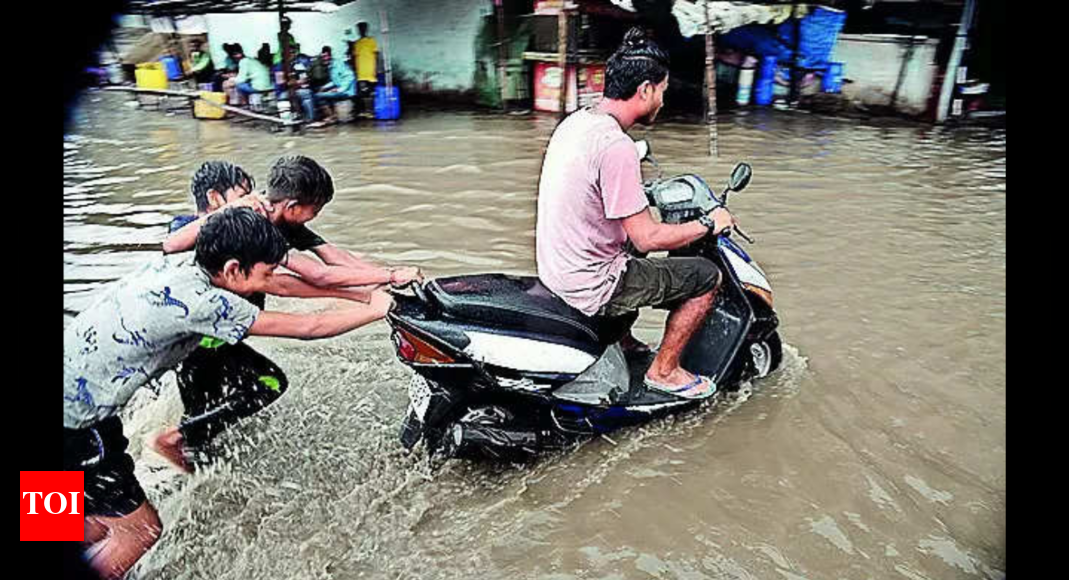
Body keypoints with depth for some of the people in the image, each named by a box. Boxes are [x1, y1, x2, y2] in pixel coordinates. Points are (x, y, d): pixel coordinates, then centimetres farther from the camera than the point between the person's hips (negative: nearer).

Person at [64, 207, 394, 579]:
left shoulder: (185, 263, -5)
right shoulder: (203, 302, -30)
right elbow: (308, 328, -23)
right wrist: (376, 310, -8)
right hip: (73, 420, -9)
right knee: (142, 530, 3)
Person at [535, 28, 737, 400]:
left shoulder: (574, 122, 3)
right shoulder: (616, 147, -25)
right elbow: (647, 238, -22)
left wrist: (641, 191, 29)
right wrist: (709, 224, -7)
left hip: (555, 267, 9)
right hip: (592, 289, -9)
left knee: (636, 257, 33)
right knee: (707, 277, 1)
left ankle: (621, 341, 38)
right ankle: (664, 370, 13)